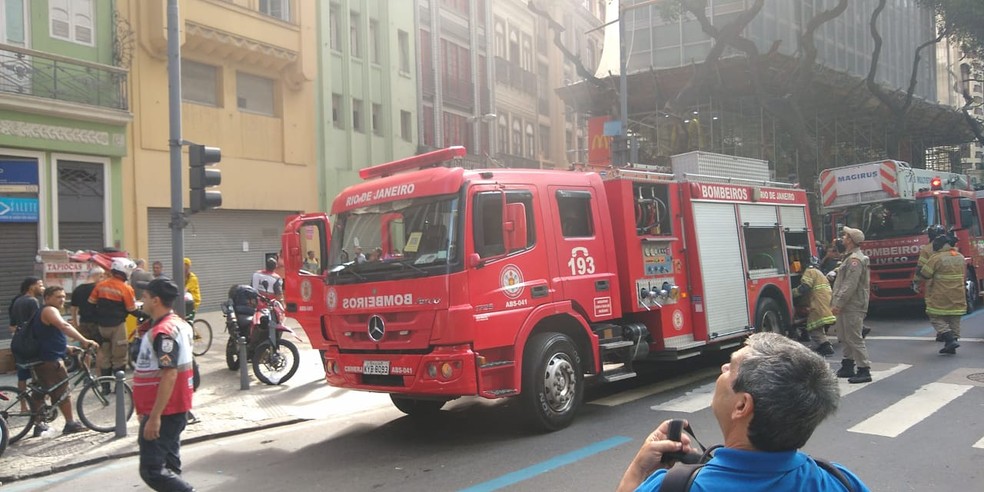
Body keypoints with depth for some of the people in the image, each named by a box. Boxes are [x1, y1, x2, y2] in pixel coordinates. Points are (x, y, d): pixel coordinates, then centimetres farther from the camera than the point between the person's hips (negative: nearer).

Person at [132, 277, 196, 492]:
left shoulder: (164, 332, -20)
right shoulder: (177, 324, 12)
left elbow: (169, 375, -26)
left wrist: (154, 417, -26)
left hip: (164, 412, -10)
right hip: (173, 409, 10)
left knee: (152, 470, -8)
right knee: (169, 467, 17)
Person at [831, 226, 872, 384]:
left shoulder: (855, 260, -16)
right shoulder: (850, 258, 18)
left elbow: (850, 285, -23)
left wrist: (838, 304, -22)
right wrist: (835, 302, 17)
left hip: (853, 307, -11)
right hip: (847, 306, 11)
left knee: (854, 338, -9)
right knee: (845, 337, 16)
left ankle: (864, 371, -5)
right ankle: (847, 367, 25)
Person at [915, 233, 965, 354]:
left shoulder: (936, 258, -14)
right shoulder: (960, 257, 9)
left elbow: (923, 276, -10)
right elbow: (964, 276, 20)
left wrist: (918, 270, 10)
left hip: (941, 297, -7)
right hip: (958, 297, 7)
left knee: (936, 319, 2)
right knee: (954, 320, 11)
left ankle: (950, 339, -14)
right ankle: (950, 346, 13)